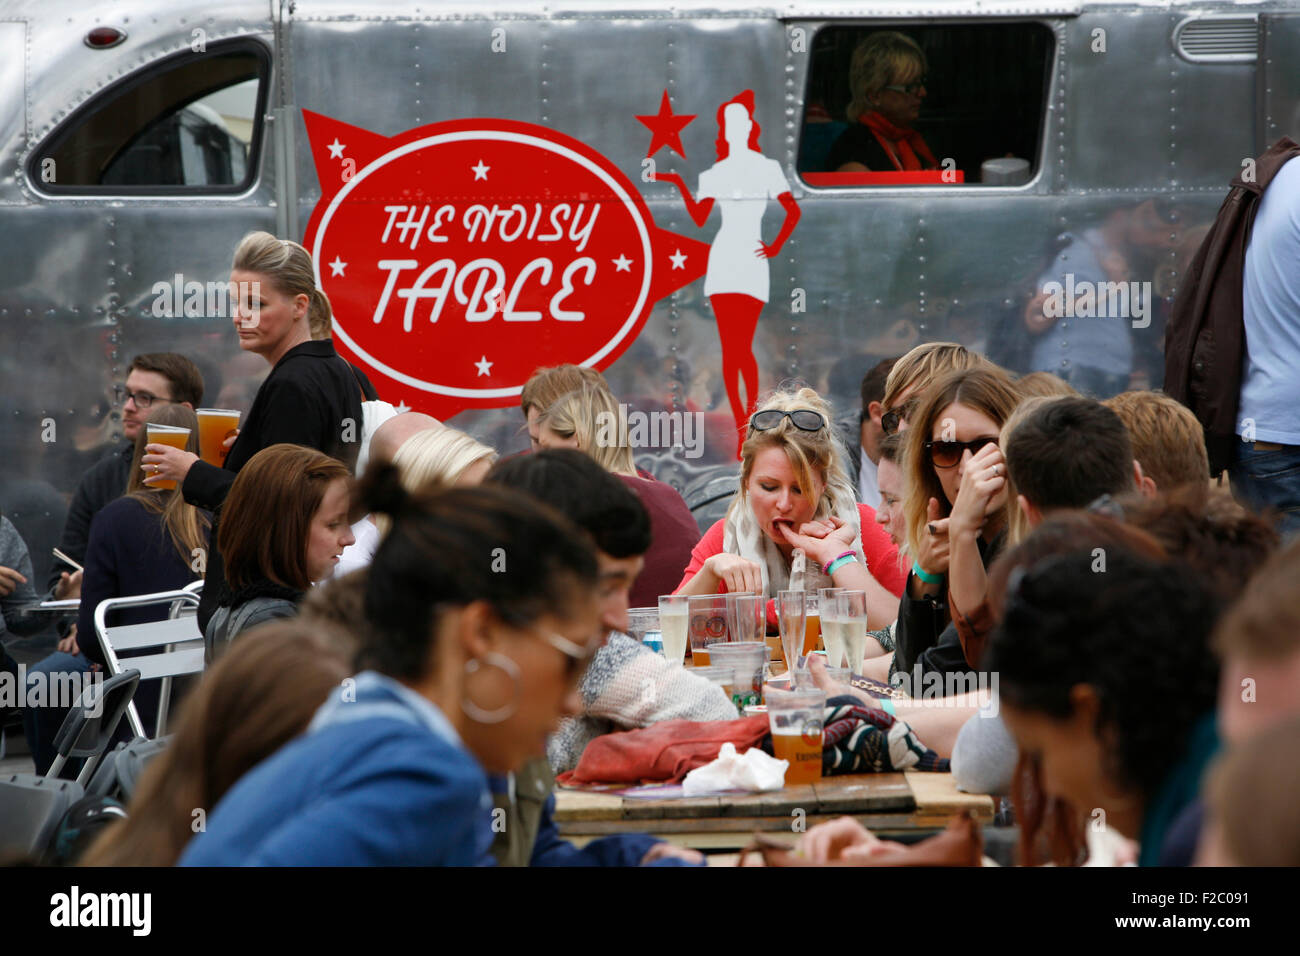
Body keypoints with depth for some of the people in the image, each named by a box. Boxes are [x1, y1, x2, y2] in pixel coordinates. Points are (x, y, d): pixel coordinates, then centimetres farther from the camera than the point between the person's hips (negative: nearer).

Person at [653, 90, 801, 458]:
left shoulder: (767, 168, 3)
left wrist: (776, 246, -6)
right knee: (729, 349, 0)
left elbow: (793, 210, 0)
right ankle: (741, 430, 4)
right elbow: (699, 218, 7)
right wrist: (680, 184, 0)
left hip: (753, 262, -3)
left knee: (742, 348, -12)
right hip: (722, 259, 3)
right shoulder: (715, 173, 12)